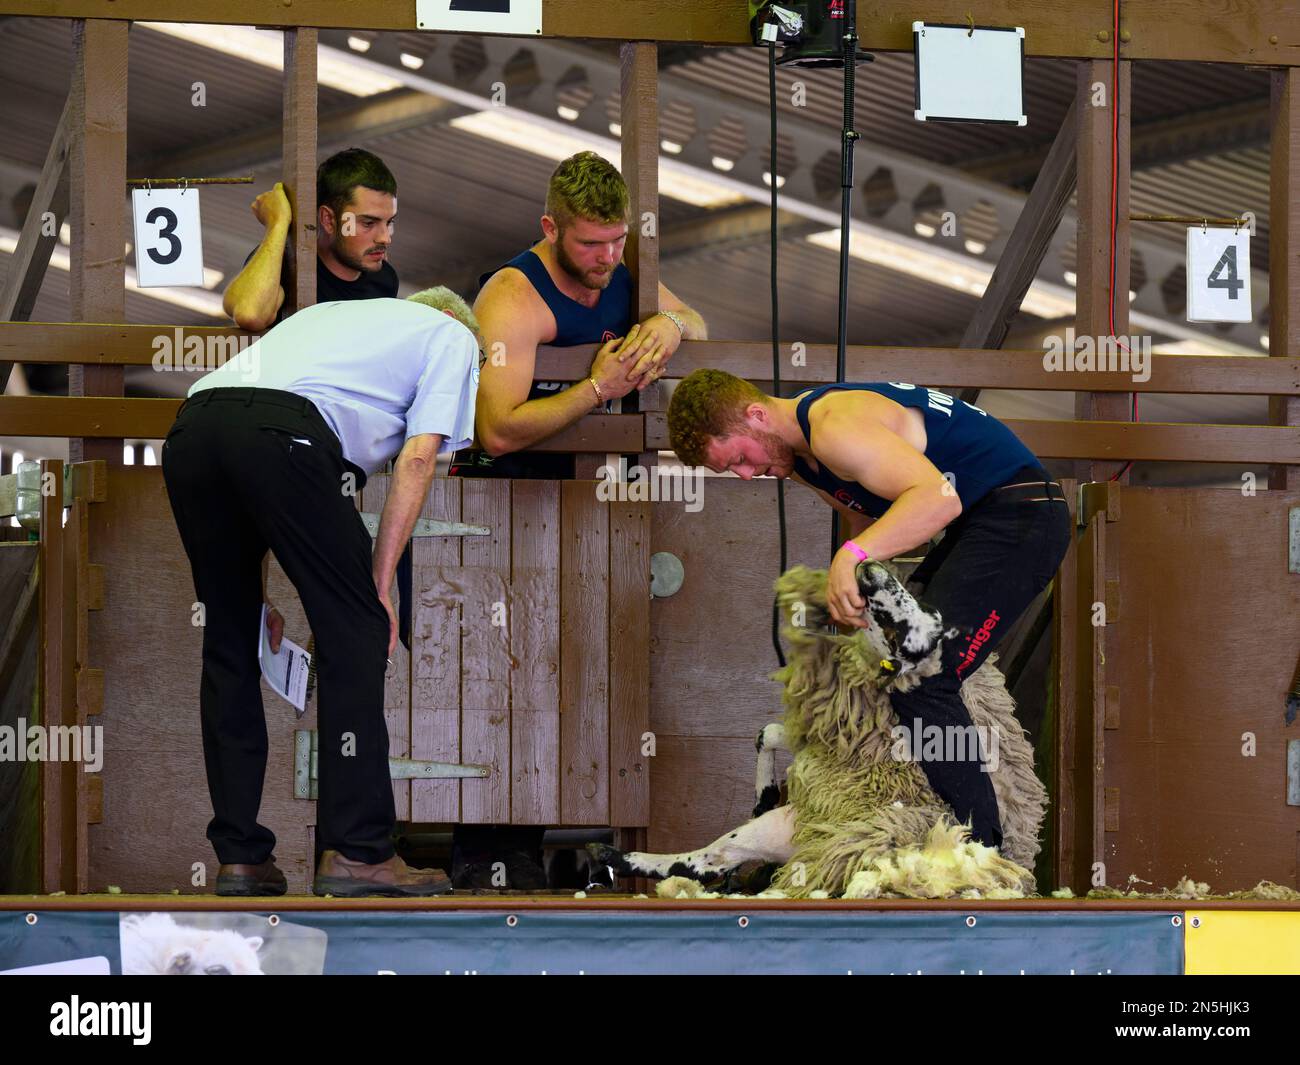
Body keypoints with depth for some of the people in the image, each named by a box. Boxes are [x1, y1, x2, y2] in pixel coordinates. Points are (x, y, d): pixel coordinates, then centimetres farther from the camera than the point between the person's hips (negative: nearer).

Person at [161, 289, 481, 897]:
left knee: (230, 643, 15)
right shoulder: (454, 337, 25)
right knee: (354, 632, 3)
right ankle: (355, 850, 1)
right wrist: (379, 584, 10)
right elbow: (418, 456, 9)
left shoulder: (334, 317, 42)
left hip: (189, 434, 6)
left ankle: (239, 856, 15)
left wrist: (260, 592, 33)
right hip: (282, 435, -6)